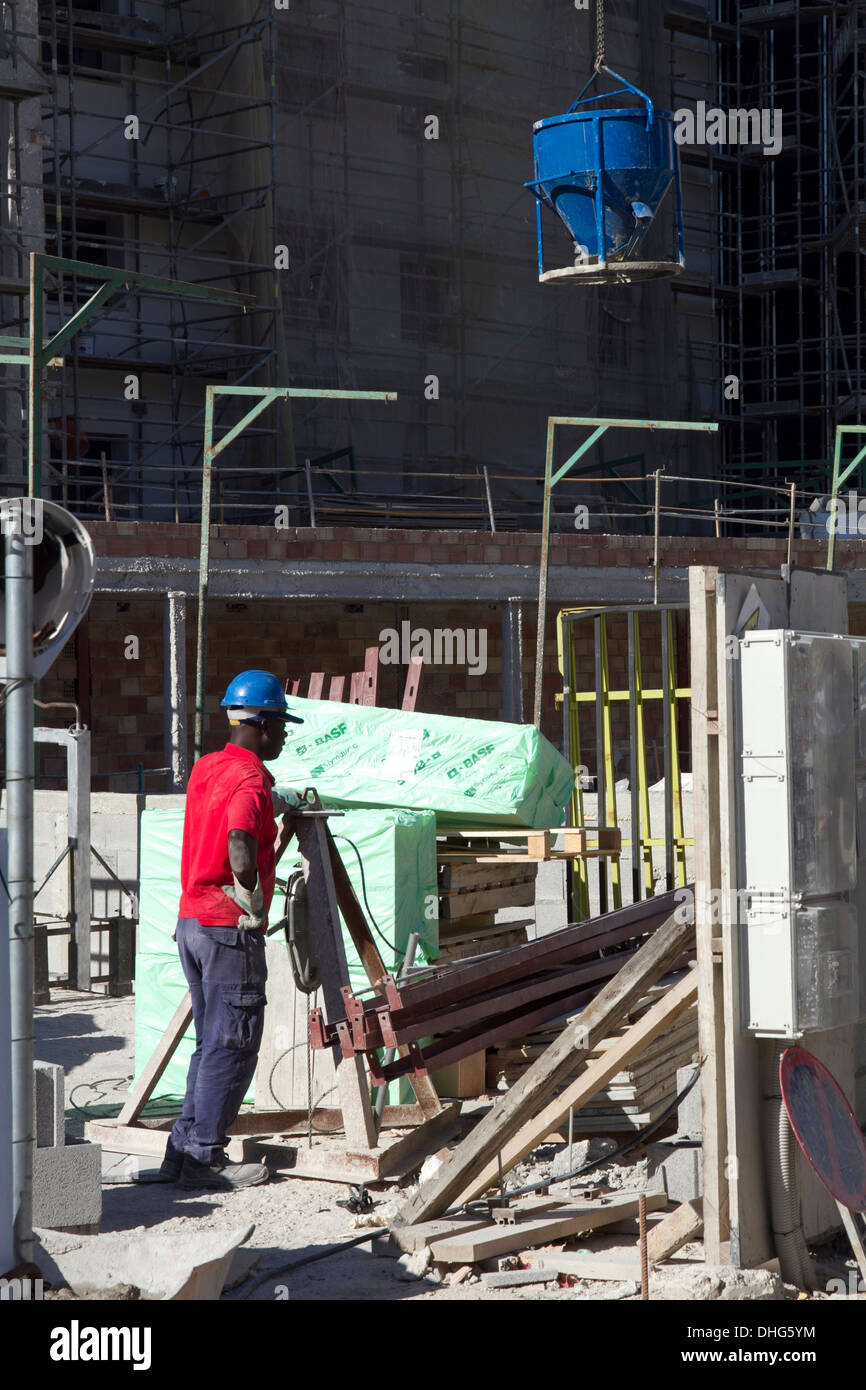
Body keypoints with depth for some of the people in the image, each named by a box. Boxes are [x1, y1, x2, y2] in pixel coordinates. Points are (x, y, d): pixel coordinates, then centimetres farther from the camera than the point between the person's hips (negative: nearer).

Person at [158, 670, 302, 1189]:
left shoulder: (205, 768, 12)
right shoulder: (250, 780, -15)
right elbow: (240, 840, -32)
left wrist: (277, 809, 33)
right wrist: (252, 900, -20)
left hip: (191, 919, 9)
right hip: (231, 928, -9)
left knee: (212, 1043, 16)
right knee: (233, 1046, -1)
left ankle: (184, 1151, 17)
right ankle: (204, 1158, 2)